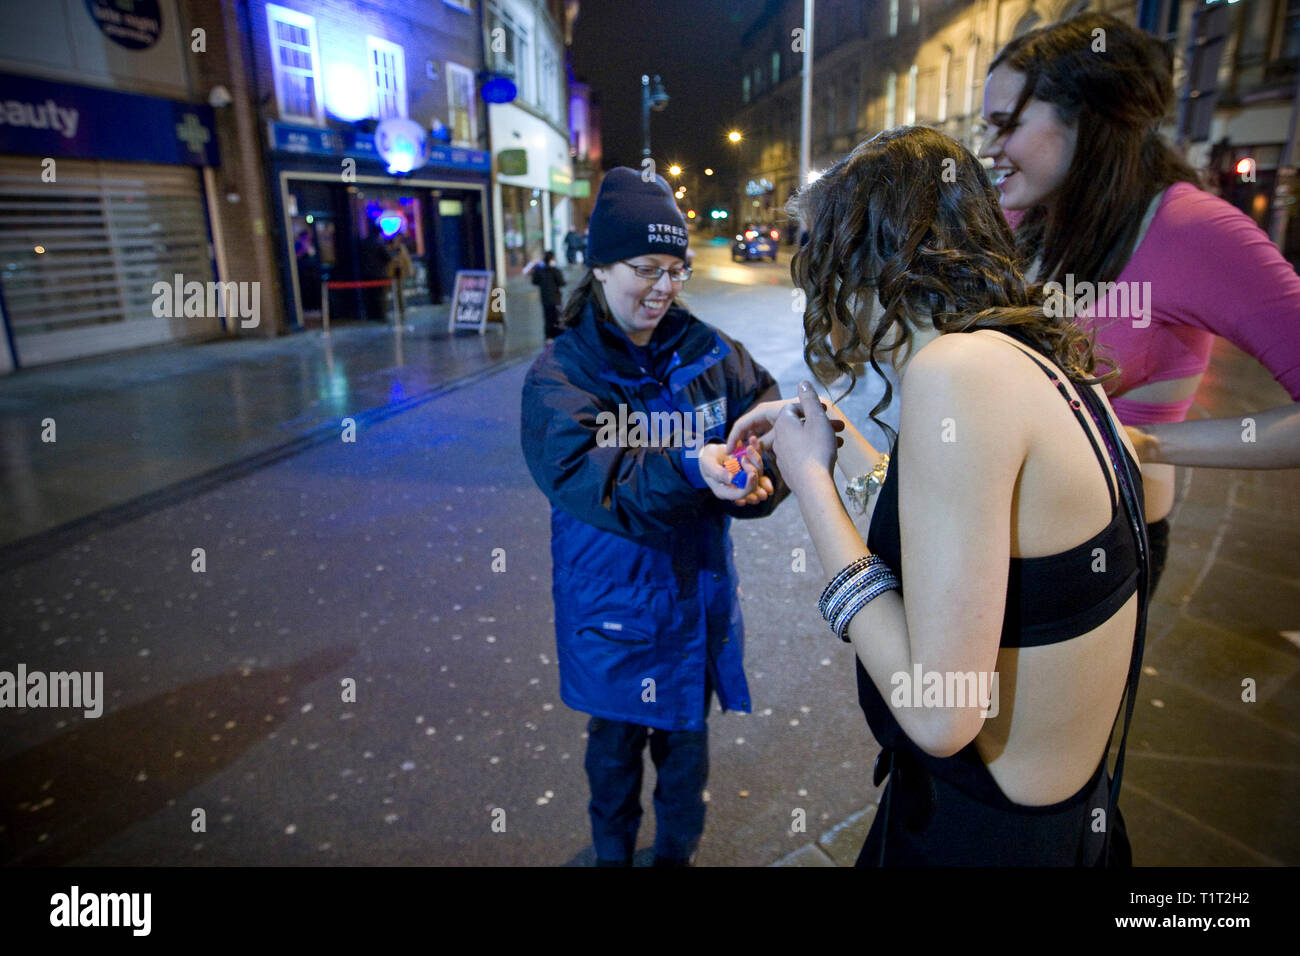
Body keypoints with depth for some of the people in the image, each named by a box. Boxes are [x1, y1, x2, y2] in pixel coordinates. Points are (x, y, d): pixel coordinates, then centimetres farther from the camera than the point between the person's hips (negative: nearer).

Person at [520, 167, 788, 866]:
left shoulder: (709, 354, -4)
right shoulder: (558, 376, -13)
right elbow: (591, 481, -27)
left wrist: (758, 474, -33)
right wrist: (687, 469, -41)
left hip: (697, 596, 3)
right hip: (614, 607, -2)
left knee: (686, 743, 21)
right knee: (616, 745, 19)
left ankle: (677, 851, 50)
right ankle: (612, 852, 49)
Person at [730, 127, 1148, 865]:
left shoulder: (957, 371, -27)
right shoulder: (1036, 358, 0)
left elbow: (941, 713, -29)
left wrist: (811, 478, -20)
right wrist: (837, 440, 13)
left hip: (987, 832, -8)